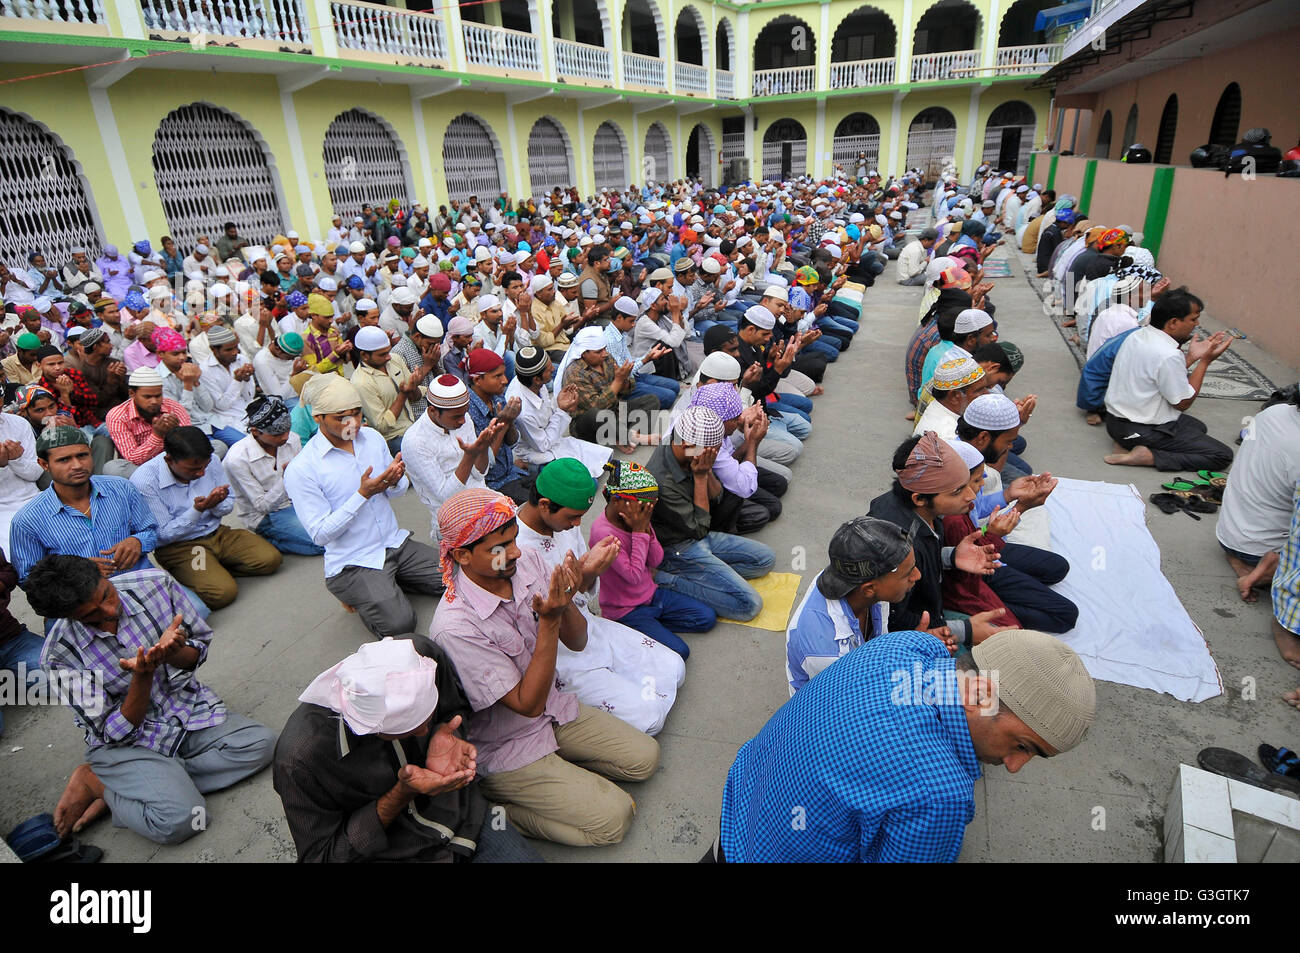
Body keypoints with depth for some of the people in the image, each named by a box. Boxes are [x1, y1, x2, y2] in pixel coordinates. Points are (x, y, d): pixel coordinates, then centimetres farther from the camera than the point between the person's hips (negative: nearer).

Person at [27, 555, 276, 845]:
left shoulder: (157, 584, -12)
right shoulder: (59, 653, -16)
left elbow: (199, 650, 2)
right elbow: (114, 733, -12)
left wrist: (173, 653, -22)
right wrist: (143, 675, -30)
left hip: (190, 712, 5)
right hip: (125, 742, -5)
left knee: (261, 742, -23)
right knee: (178, 819, -28)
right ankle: (94, 782, 2)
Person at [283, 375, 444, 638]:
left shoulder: (372, 437, 2)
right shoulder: (300, 470, -16)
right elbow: (320, 534, -16)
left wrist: (396, 480, -15)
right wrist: (363, 494, -25)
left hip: (397, 544, 6)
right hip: (353, 563, -5)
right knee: (399, 623, -22)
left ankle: (389, 583, 14)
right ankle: (357, 594, 9)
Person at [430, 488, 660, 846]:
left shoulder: (527, 562, -13)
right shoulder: (455, 626, -31)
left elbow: (577, 642, -4)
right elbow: (528, 704, -24)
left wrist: (565, 603, -26)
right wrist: (549, 621, -35)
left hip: (555, 709, 6)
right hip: (504, 746, -6)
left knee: (645, 757, 4)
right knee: (612, 819, -8)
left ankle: (561, 766, 14)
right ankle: (493, 803, 4)